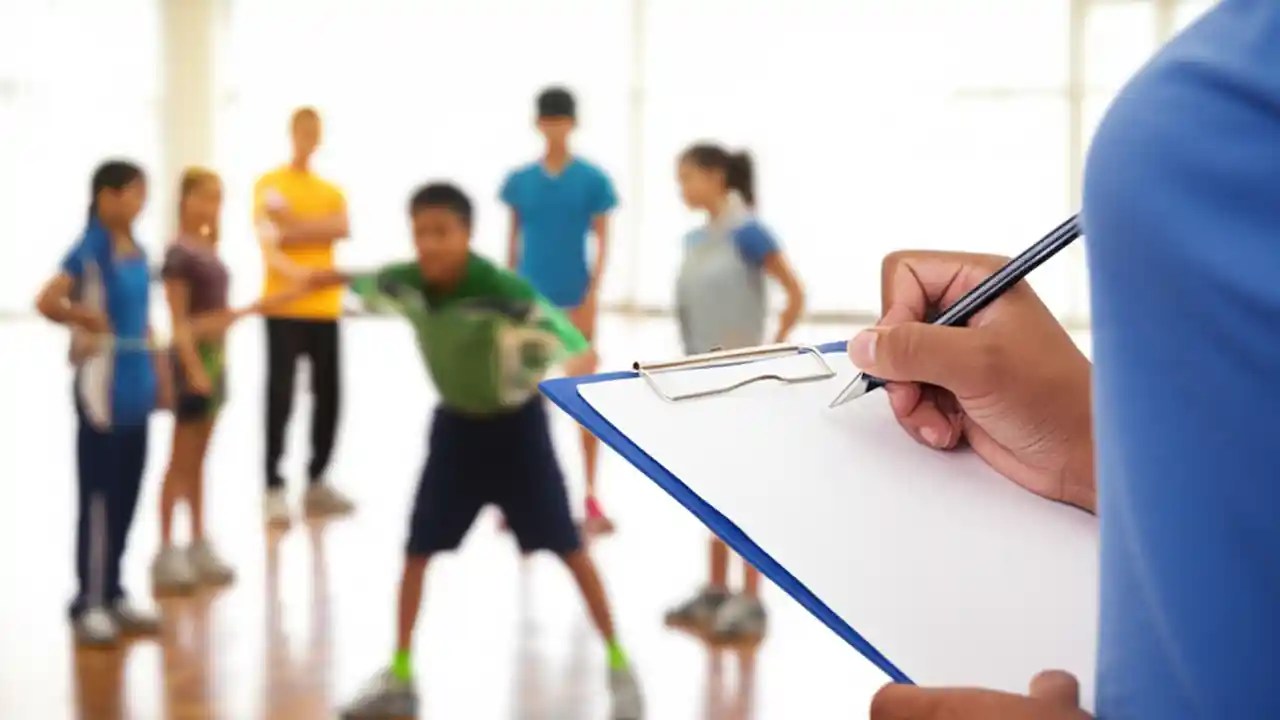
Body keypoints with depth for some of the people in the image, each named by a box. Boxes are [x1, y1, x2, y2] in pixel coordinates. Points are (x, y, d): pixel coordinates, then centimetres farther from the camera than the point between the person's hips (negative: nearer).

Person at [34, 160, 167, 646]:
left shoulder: (136, 251, 9)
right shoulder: (90, 250, -14)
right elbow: (46, 302, -25)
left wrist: (158, 373, 13)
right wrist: (89, 323, -12)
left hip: (135, 390, 7)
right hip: (102, 388, -7)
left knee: (126, 498, 13)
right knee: (99, 499, -1)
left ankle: (113, 595, 23)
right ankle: (88, 604, 7)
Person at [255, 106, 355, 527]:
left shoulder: (331, 191, 15)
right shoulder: (270, 185, 0)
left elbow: (343, 228, -5)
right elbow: (267, 244, -11)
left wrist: (297, 229, -15)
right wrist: (294, 272, -28)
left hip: (325, 308, 5)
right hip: (284, 307, -5)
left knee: (328, 397, 7)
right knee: (280, 398, -8)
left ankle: (317, 483, 19)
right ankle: (274, 489, -8)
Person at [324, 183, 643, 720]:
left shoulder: (502, 290, -33)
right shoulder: (405, 282, -18)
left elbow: (580, 350, -37)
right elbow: (359, 280, 6)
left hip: (515, 423, -4)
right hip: (456, 423, 4)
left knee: (567, 547, -1)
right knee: (417, 548, 3)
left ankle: (618, 664, 14)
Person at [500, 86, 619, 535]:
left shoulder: (592, 180, -2)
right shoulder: (519, 180, 5)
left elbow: (602, 243, -2)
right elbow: (513, 240, 10)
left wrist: (592, 296, -11)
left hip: (575, 300, -2)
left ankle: (590, 499, 9)